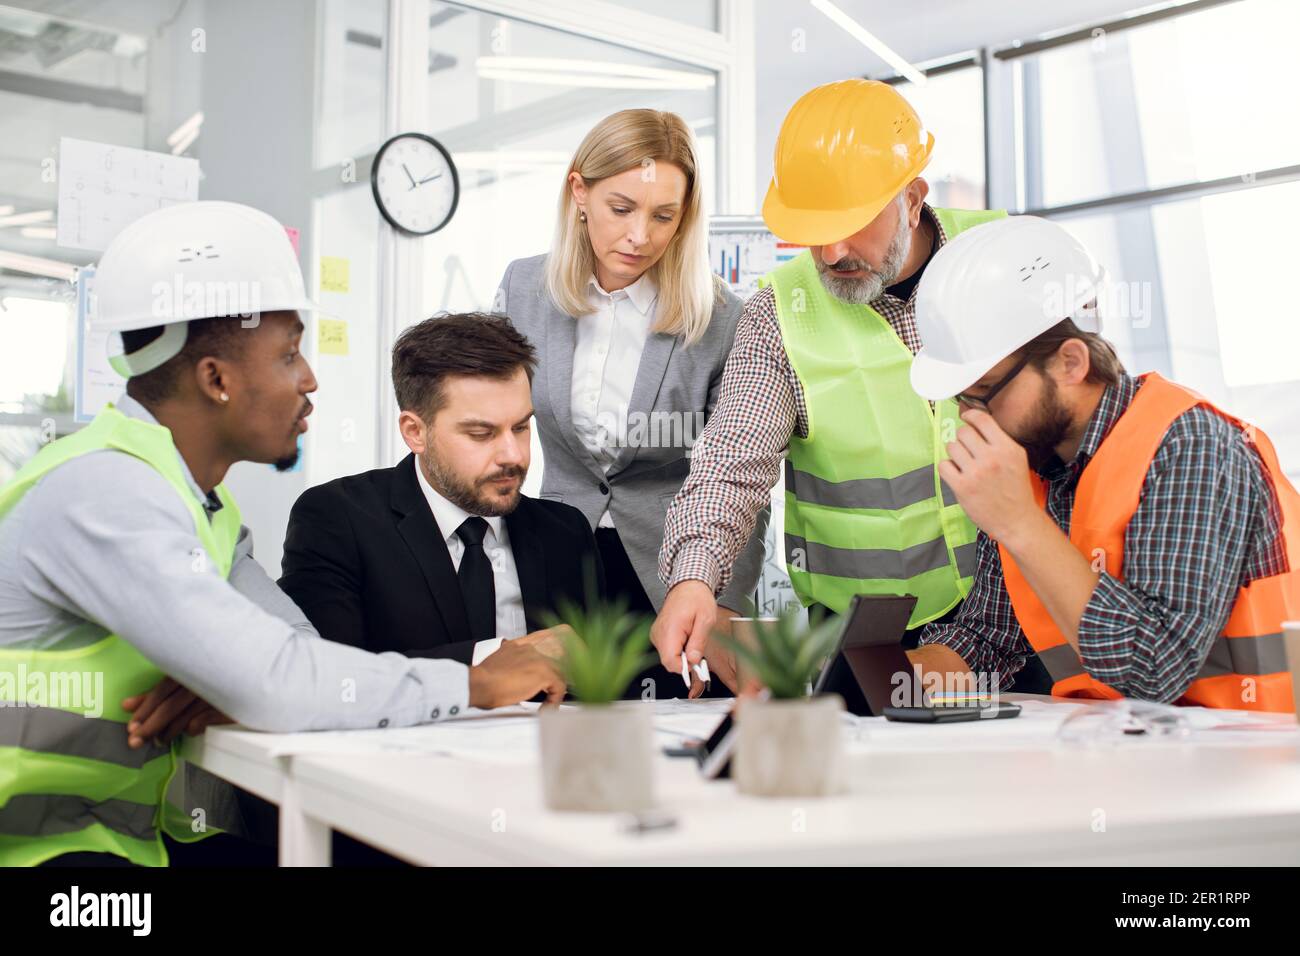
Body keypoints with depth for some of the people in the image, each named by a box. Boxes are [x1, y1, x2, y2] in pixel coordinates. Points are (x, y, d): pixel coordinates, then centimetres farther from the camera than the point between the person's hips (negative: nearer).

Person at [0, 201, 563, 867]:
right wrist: (477, 683, -18)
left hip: (129, 832, 8)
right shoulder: (105, 493, -22)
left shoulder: (192, 494, 9)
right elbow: (273, 685, -29)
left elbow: (297, 646, 5)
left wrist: (233, 686, -18)